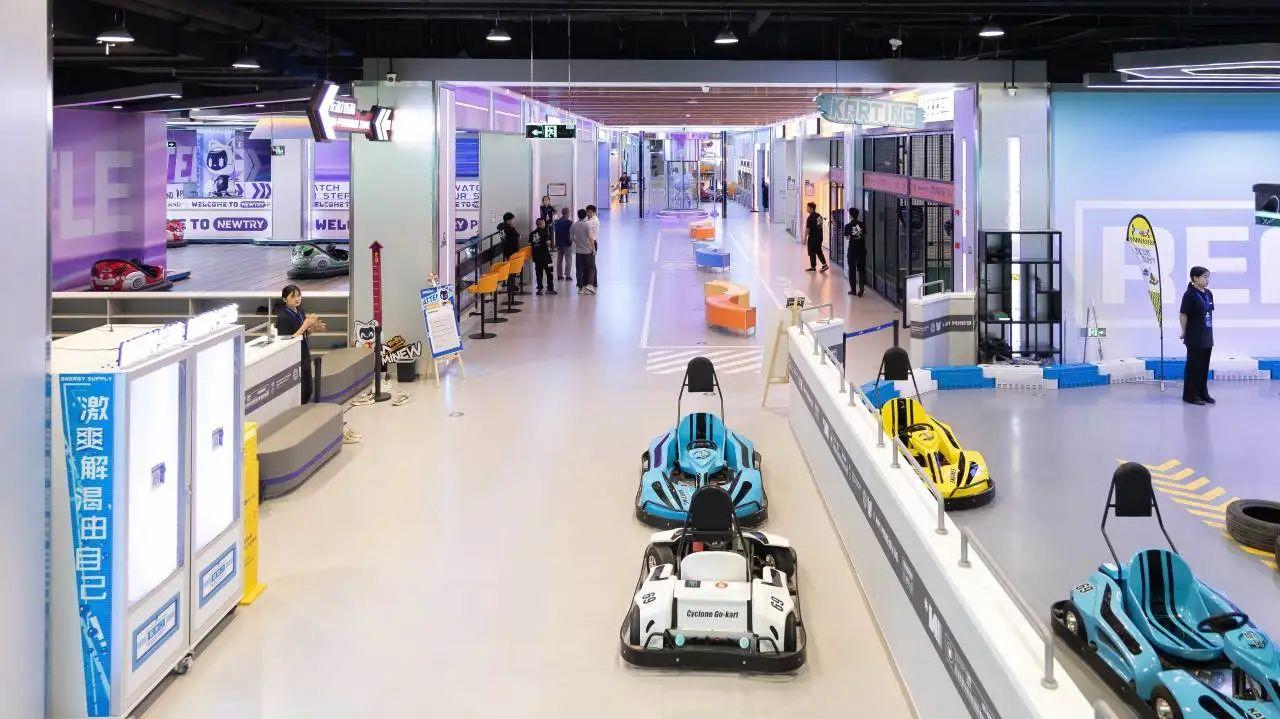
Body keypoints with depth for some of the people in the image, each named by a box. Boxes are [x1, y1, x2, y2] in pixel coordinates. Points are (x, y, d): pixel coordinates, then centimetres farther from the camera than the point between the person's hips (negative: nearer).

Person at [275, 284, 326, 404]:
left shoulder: (300, 311, 4)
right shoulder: (283, 317, -19)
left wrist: (313, 328, -4)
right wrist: (305, 325, -25)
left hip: (304, 356, 8)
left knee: (307, 391, 14)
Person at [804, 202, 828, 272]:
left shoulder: (810, 217, -17)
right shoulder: (819, 216, 7)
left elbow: (807, 229, -17)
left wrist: (805, 238, -12)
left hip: (812, 237, -8)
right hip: (819, 237, 8)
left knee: (812, 253, 3)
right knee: (819, 251, 15)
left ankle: (813, 267, 9)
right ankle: (824, 264, 7)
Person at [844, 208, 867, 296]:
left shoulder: (848, 226, -9)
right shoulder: (862, 224, -1)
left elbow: (846, 238, -3)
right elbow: (865, 236, 5)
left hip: (852, 249, -2)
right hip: (862, 249, 2)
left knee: (852, 269, 8)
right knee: (861, 269, 10)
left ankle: (853, 289, 12)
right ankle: (862, 285, -10)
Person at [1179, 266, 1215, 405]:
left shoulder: (1208, 294, 7)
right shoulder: (1190, 295, -14)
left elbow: (1210, 313, 14)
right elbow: (1183, 315, -11)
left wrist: (1209, 331, 11)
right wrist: (1185, 332, -3)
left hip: (1207, 336, 7)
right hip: (1194, 338, -7)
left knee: (1204, 366, 13)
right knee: (1194, 366, 1)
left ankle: (1203, 393, 23)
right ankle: (1190, 395, 10)